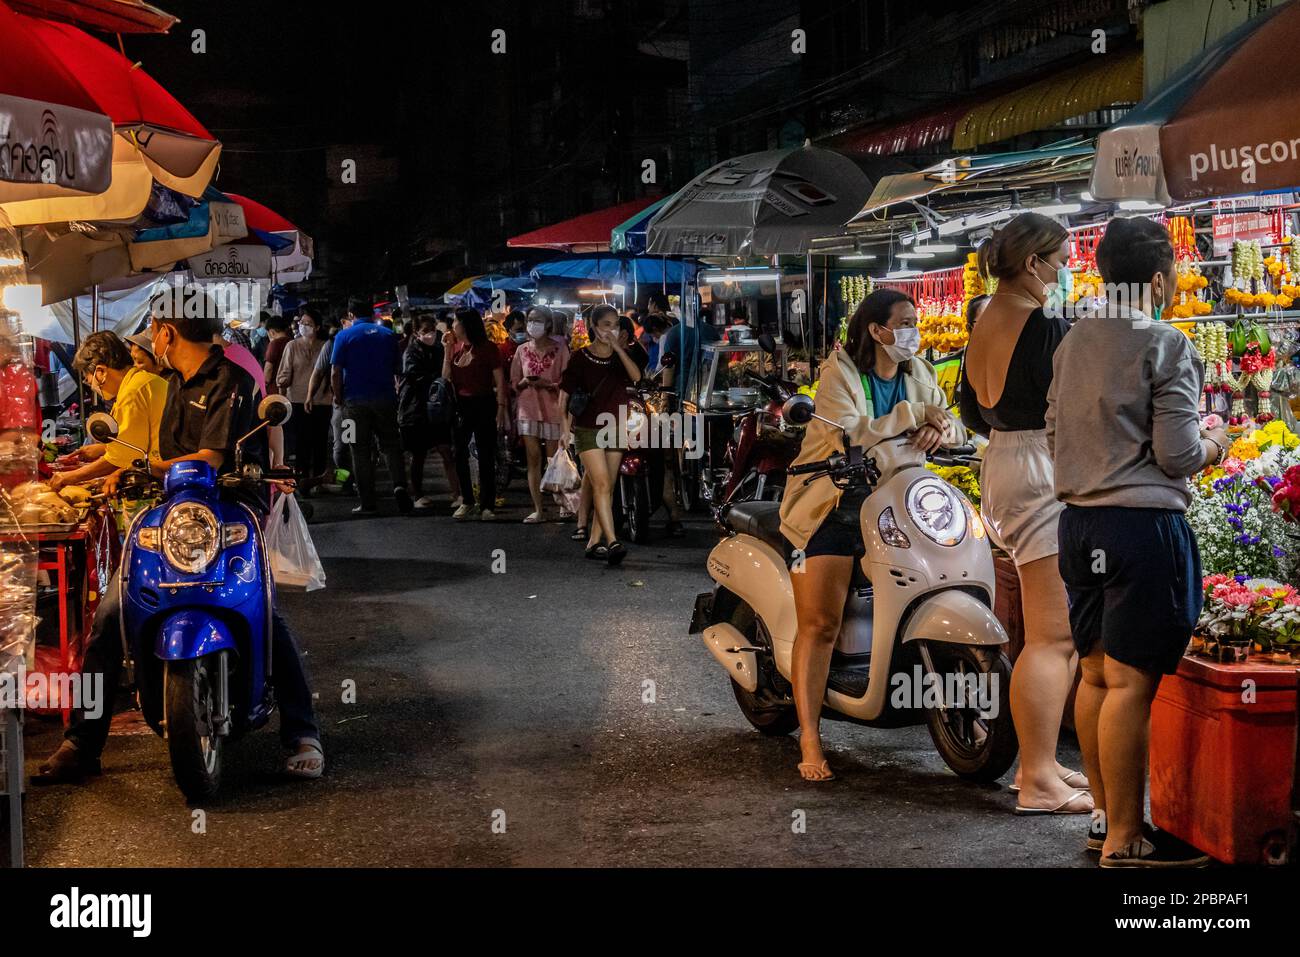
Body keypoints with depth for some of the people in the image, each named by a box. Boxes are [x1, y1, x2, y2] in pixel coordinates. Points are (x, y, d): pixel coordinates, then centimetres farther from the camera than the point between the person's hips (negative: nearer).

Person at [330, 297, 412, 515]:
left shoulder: (344, 336, -2)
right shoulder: (388, 335, 6)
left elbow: (335, 373, -8)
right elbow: (398, 370, 10)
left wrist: (338, 398, 5)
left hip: (356, 401, -2)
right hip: (385, 398, 2)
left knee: (361, 452, 4)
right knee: (390, 445, 7)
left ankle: (368, 503, 3)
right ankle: (399, 485, -18)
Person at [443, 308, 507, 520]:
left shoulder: (487, 348, -7)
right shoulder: (455, 347, 7)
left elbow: (500, 381, -7)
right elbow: (446, 377, 0)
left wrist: (501, 409, -13)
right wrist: (447, 349, -3)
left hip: (484, 405, -5)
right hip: (461, 406, 5)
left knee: (486, 456, 0)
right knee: (459, 455, 5)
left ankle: (487, 505, 6)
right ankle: (466, 501, 17)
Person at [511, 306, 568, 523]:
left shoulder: (559, 350, -1)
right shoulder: (522, 350, 10)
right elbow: (514, 383, 13)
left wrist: (547, 384, -18)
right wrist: (524, 382, -8)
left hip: (553, 409, -3)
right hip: (529, 409, 3)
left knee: (553, 462, -1)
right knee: (533, 460, -1)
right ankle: (538, 510, 0)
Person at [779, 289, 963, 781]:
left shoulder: (918, 373, 9)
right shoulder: (837, 373, -9)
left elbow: (952, 423, 3)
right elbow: (851, 436, -23)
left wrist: (941, 427, -21)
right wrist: (915, 413, -22)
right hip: (833, 508, -5)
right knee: (819, 624, -9)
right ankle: (809, 739, -7)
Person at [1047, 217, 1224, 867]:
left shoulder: (1073, 343, 11)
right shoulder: (1165, 345, -10)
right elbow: (1178, 455, -12)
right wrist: (1213, 445, 8)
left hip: (1079, 519, 8)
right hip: (1142, 522, -8)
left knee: (1095, 673, 13)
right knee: (1131, 681, -4)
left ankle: (1106, 817, 24)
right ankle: (1125, 841, 1)